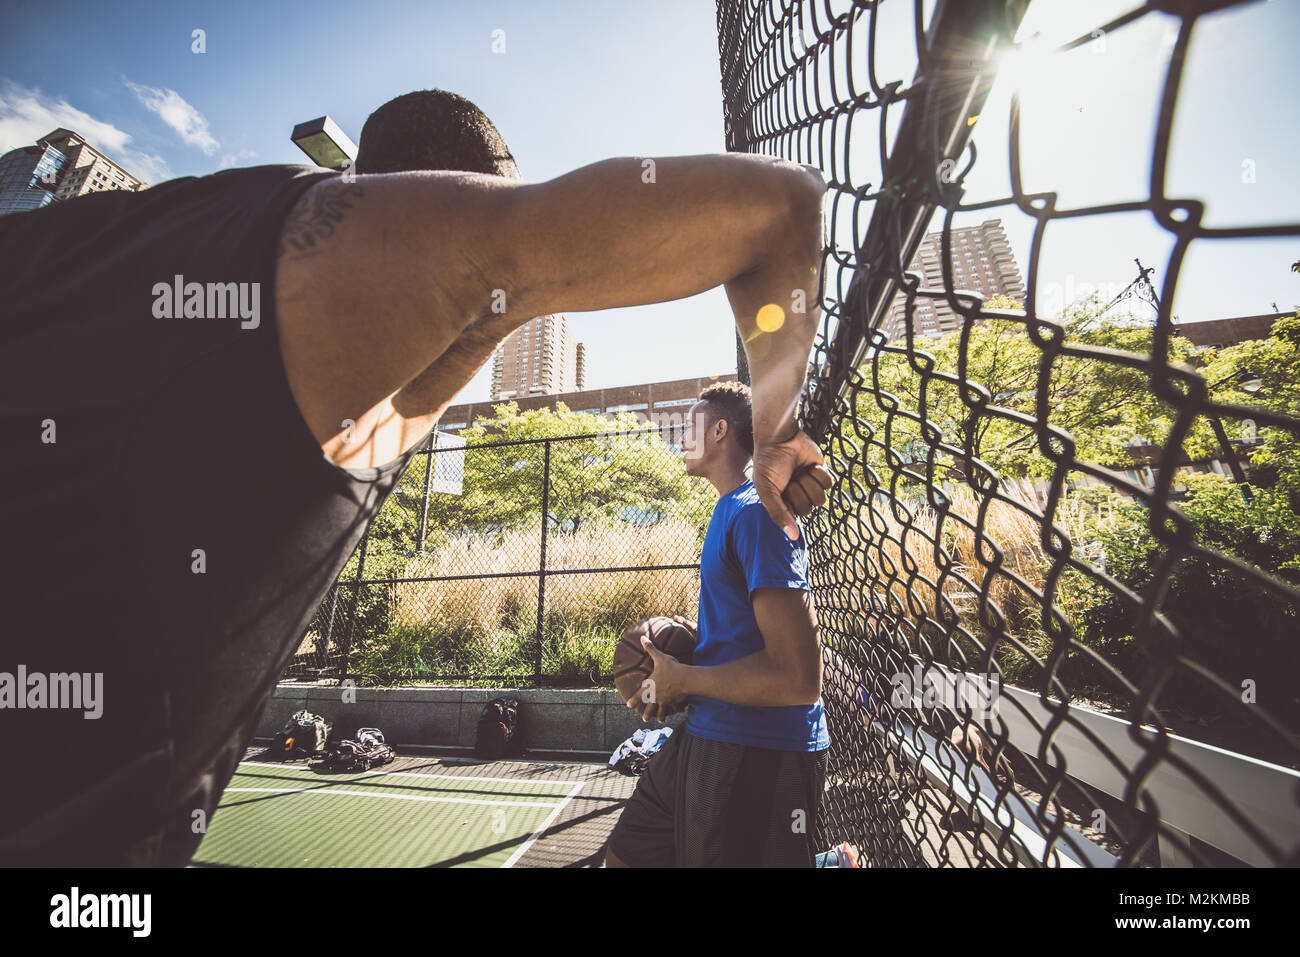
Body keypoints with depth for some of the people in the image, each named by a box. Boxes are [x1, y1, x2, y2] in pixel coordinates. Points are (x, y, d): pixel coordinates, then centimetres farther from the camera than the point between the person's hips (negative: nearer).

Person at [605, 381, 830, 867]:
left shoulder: (756, 512, -17)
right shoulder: (732, 509, 14)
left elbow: (798, 678, -24)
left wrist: (681, 680, -14)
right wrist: (698, 636, 10)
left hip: (757, 755, -9)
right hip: (706, 738, 9)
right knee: (624, 855, 17)